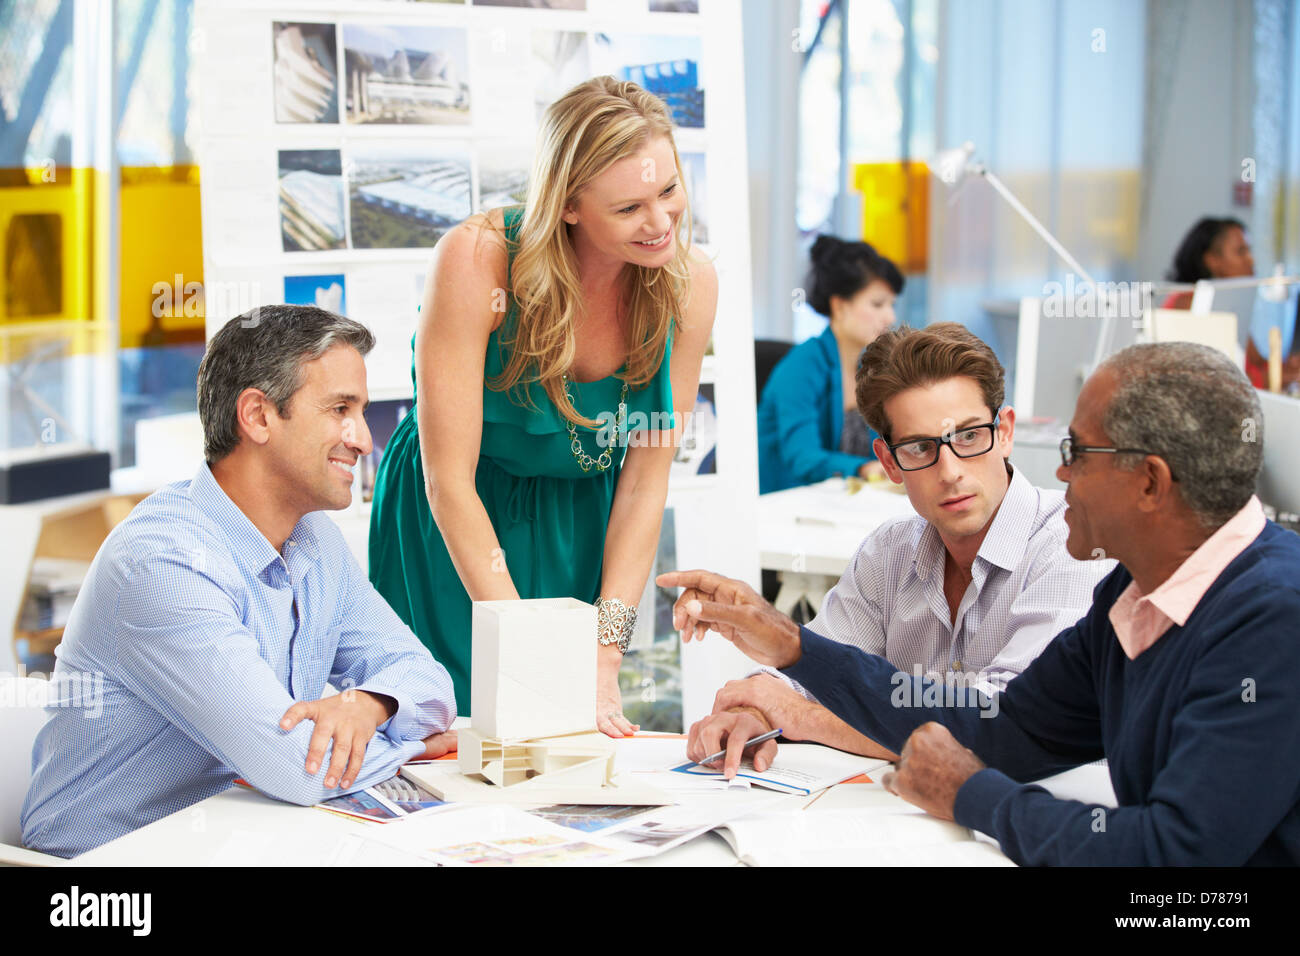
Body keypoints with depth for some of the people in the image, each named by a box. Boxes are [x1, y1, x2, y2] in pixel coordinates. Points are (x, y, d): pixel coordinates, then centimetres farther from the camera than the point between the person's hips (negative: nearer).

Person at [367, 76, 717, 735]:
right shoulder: (476, 261, -26)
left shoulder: (690, 284, -14)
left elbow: (645, 483, -10)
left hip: (578, 532, 3)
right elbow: (449, 481, -24)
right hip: (448, 532, -3)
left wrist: (604, 656, -17)